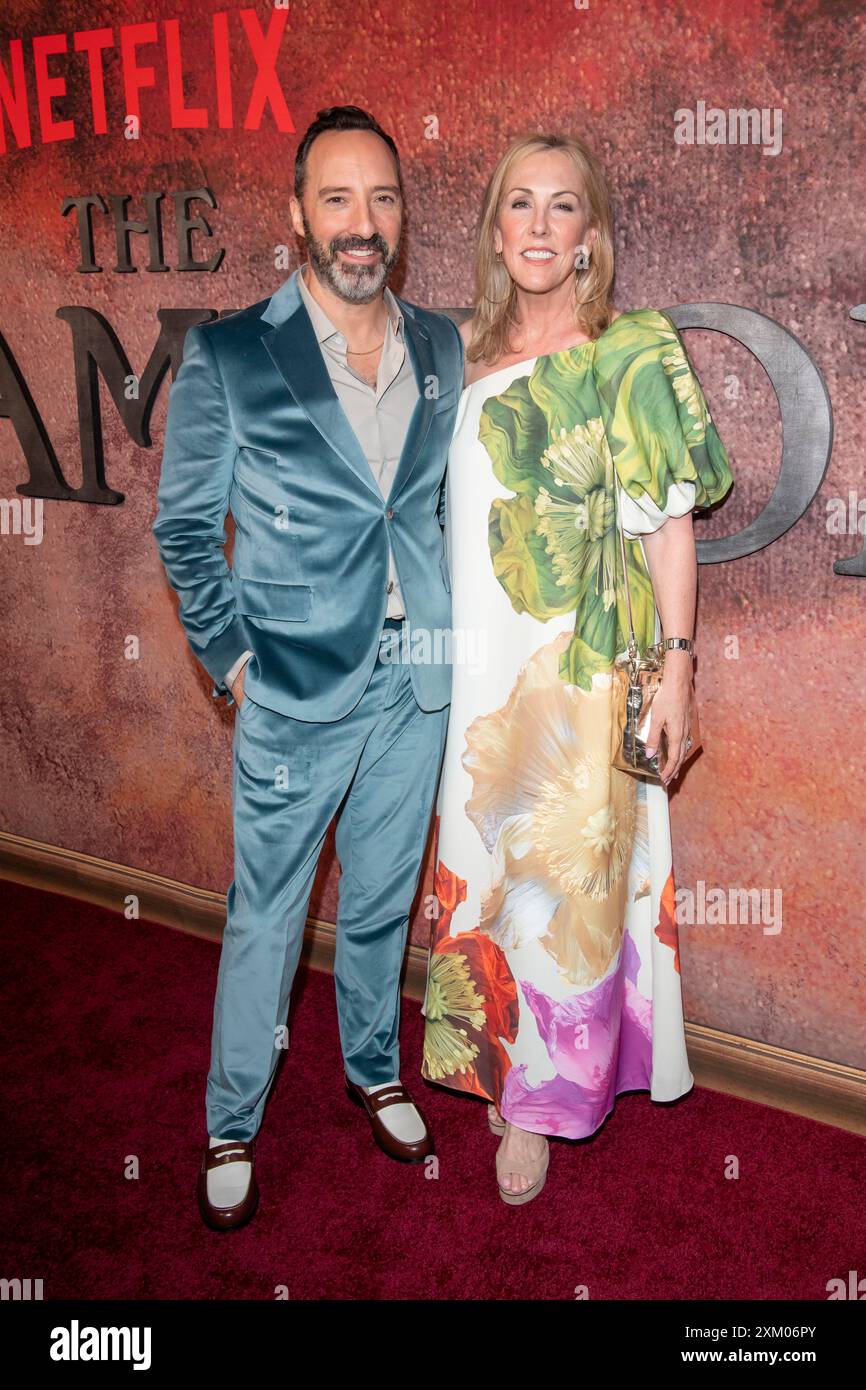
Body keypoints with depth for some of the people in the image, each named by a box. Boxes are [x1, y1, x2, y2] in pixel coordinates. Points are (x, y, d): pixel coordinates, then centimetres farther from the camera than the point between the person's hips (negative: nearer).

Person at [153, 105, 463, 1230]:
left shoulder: (445, 350, 5)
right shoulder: (227, 357, -7)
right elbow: (184, 527, -2)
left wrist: (455, 634, 7)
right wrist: (231, 659, -5)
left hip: (417, 683, 4)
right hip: (295, 690, -3)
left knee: (384, 901, 19)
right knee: (266, 917, 9)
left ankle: (375, 1073, 42)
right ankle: (231, 1127, 29)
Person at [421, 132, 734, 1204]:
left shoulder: (631, 355, -4)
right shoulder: (462, 351, 10)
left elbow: (667, 523, -6)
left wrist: (676, 666, -11)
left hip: (577, 671, -4)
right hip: (475, 664, 5)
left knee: (561, 870, 2)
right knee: (481, 861, 13)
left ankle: (542, 1098, 21)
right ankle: (497, 1061, 34)